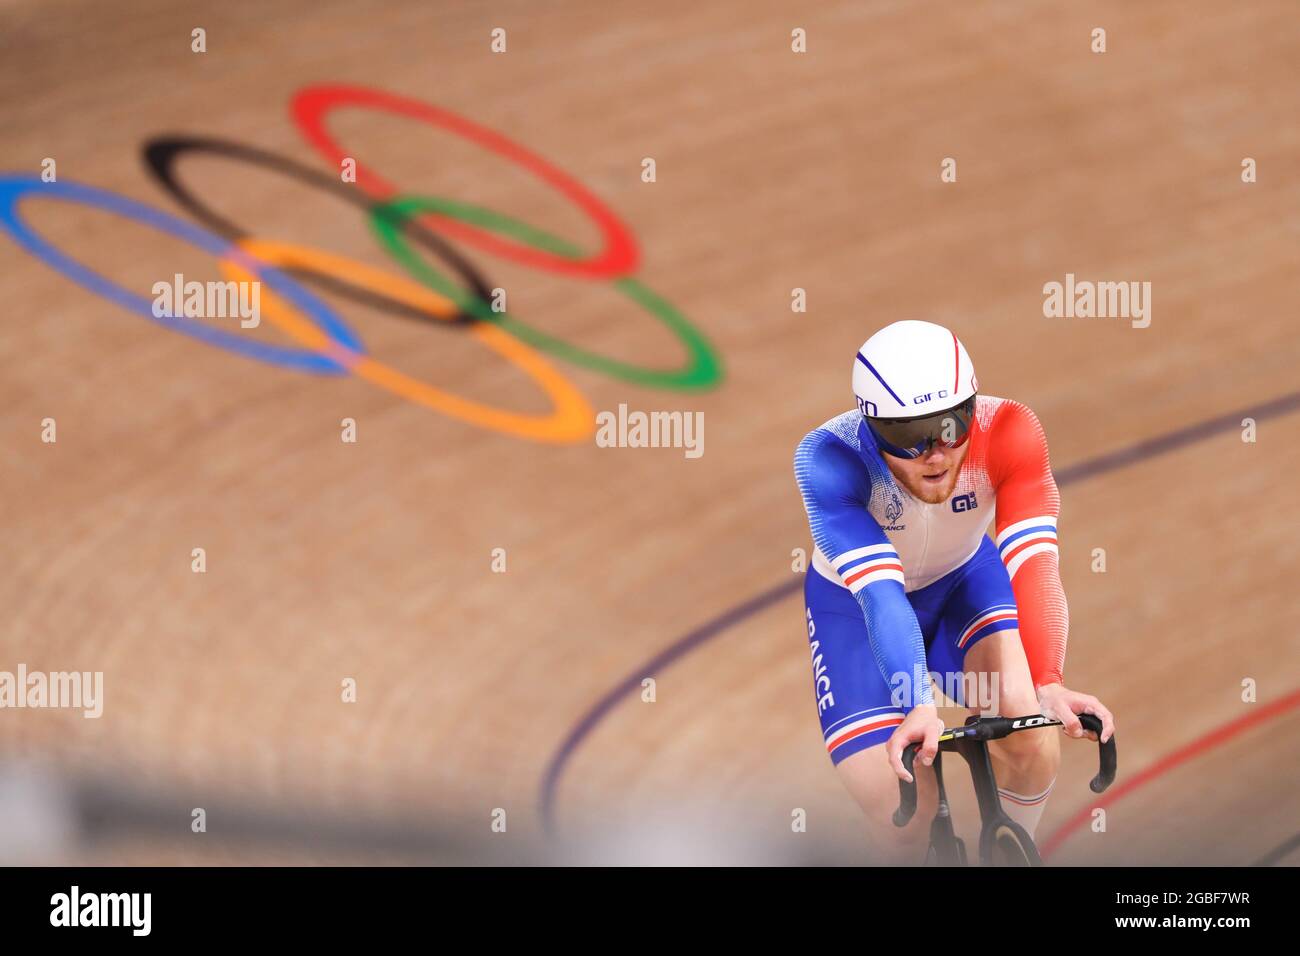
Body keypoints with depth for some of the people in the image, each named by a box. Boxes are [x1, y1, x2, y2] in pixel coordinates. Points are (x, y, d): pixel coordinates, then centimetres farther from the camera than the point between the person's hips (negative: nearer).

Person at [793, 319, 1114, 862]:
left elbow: (1034, 562, -41)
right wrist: (917, 706, -59)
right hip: (854, 603, -2)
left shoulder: (1007, 432, -32)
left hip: (964, 579, 2)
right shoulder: (829, 458, -36)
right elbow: (879, 591, -45)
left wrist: (1048, 685, -56)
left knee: (1028, 722, -26)